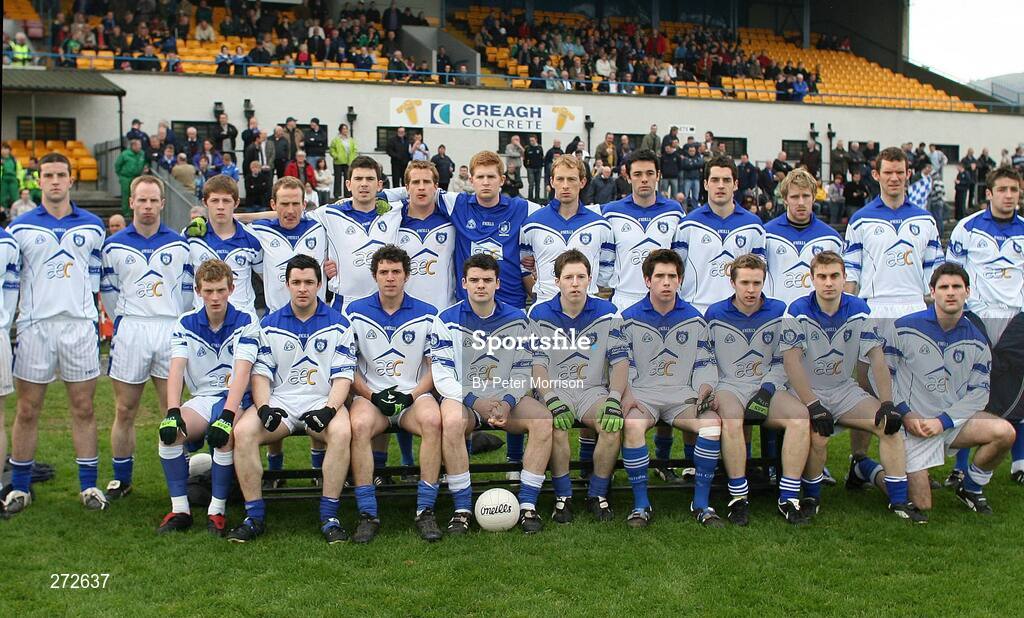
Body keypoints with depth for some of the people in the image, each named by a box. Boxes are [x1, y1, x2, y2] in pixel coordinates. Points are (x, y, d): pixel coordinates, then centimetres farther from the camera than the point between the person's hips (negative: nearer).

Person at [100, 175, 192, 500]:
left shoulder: (179, 244, 8)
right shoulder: (114, 245, 6)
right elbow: (107, 289, 11)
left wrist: (175, 321, 9)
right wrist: (123, 320, 9)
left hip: (171, 332, 0)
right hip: (130, 331, 0)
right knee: (125, 412, 4)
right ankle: (122, 479, 15)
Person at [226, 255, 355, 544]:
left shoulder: (338, 324, 7)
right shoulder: (268, 325, 12)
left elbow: (343, 376, 2)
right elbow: (260, 373, 8)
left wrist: (329, 409, -15)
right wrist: (264, 407, -11)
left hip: (323, 402, -2)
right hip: (279, 400, 2)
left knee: (342, 432, -34)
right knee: (242, 431, -26)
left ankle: (329, 517, -24)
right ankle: (254, 517, -17)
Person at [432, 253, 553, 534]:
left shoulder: (516, 319, 5)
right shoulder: (447, 320, -1)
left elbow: (523, 371, 5)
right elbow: (442, 375, -6)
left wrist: (507, 402, -14)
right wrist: (475, 402, -19)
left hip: (505, 398, 2)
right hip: (462, 397, -2)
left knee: (544, 420, -26)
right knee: (451, 422, -37)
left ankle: (527, 505, -18)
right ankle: (462, 508, -26)